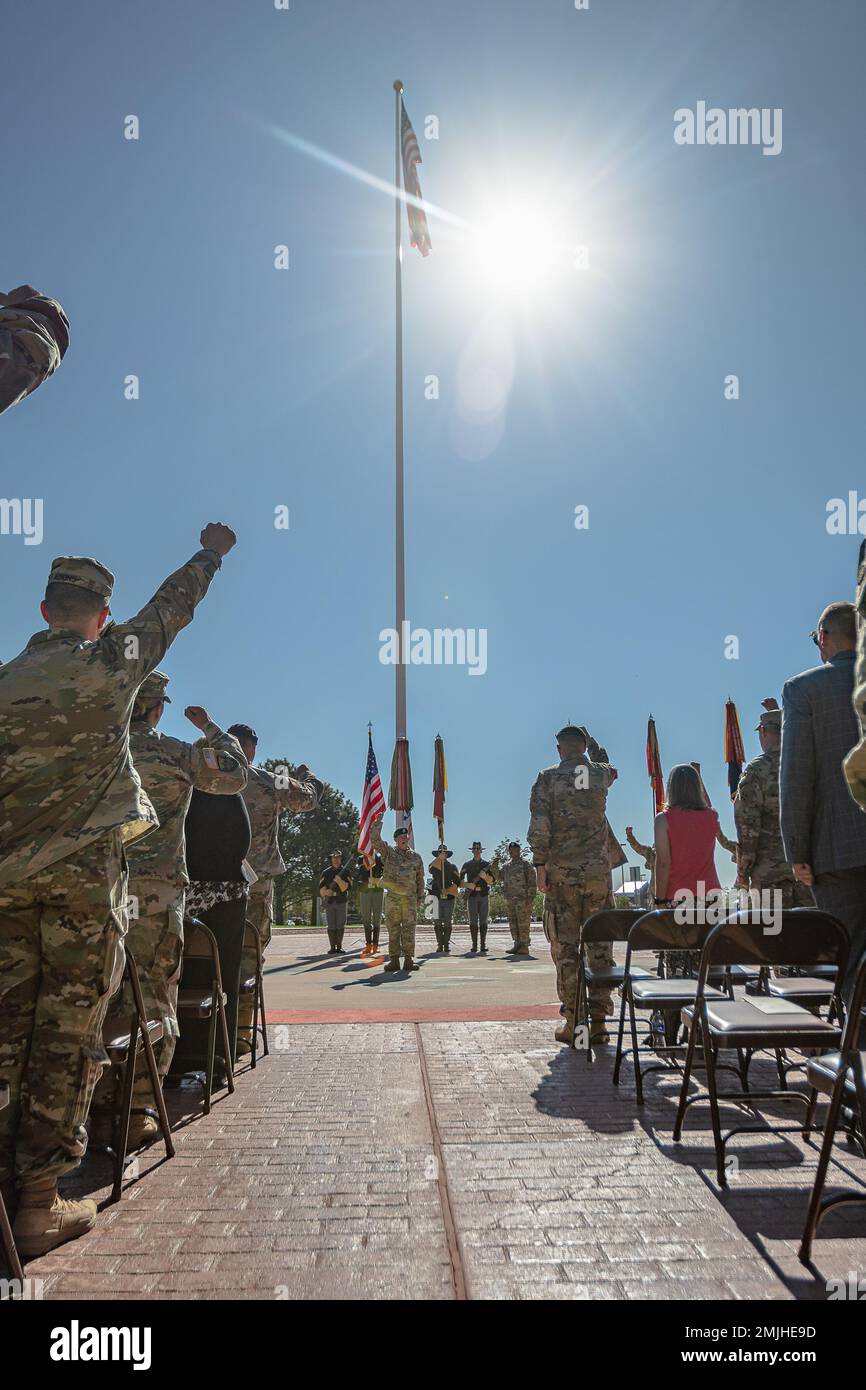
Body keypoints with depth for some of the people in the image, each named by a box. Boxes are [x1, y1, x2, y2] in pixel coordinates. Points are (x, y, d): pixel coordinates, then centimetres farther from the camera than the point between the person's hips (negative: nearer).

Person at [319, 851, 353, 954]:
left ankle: (339, 946, 3)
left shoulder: (345, 872, 5)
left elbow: (348, 886, -5)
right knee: (331, 926, -1)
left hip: (342, 902, -1)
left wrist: (339, 881, -20)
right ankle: (332, 947, 1)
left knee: (340, 925, -2)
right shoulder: (326, 872, 9)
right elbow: (321, 887, 3)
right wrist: (326, 891, -18)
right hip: (329, 902, 1)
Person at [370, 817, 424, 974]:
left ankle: (408, 960, 5)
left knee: (409, 929, 1)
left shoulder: (416, 857, 12)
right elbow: (374, 838, -5)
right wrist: (378, 821, -10)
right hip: (392, 897, -1)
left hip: (410, 897, 1)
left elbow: (420, 879, 14)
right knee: (393, 929, 2)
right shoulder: (388, 852, 7)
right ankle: (394, 960, 6)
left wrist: (420, 897, 8)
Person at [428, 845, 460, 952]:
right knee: (438, 922, 1)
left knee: (448, 922, -1)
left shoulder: (452, 867, 8)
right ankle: (439, 945, 6)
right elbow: (431, 869, -18)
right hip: (437, 897, 0)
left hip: (449, 898, 0)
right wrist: (439, 858, -26)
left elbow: (457, 882, 3)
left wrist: (447, 890, -10)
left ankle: (447, 945, 2)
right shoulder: (434, 865, 8)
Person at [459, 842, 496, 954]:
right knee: (473, 921, -4)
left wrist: (485, 875, -14)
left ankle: (483, 947, 1)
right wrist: (468, 885, -13)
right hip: (472, 895, -1)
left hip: (484, 895, 1)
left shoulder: (487, 864, 9)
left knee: (483, 921, 0)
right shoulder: (467, 865, 7)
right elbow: (460, 881, 5)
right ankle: (474, 946, -2)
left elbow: (492, 881, 4)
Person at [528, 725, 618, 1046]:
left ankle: (573, 1022, 4)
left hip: (561, 872, -2)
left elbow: (539, 826, -10)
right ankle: (598, 1021, 6)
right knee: (600, 944, 6)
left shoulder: (548, 778, -2)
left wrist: (540, 866, -5)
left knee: (565, 946, 3)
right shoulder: (601, 774, 6)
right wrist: (590, 742, 47)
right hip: (598, 870, 2)